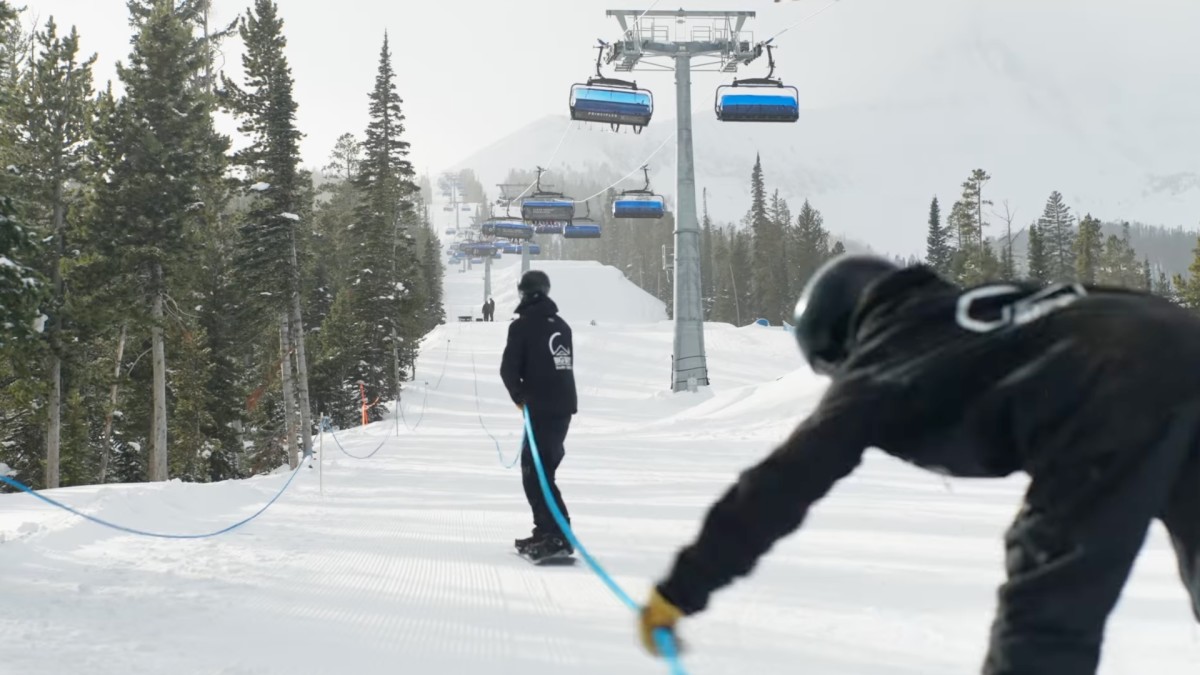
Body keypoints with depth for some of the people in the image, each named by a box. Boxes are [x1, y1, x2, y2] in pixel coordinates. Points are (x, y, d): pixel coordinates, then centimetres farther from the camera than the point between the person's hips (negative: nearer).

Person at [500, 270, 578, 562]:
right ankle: (546, 531, 23)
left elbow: (509, 368, -10)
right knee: (535, 467, 18)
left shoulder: (522, 326, -8)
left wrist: (519, 396, 7)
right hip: (564, 405, 8)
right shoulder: (562, 326, 13)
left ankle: (558, 537, -16)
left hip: (541, 407, -8)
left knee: (536, 471, -7)